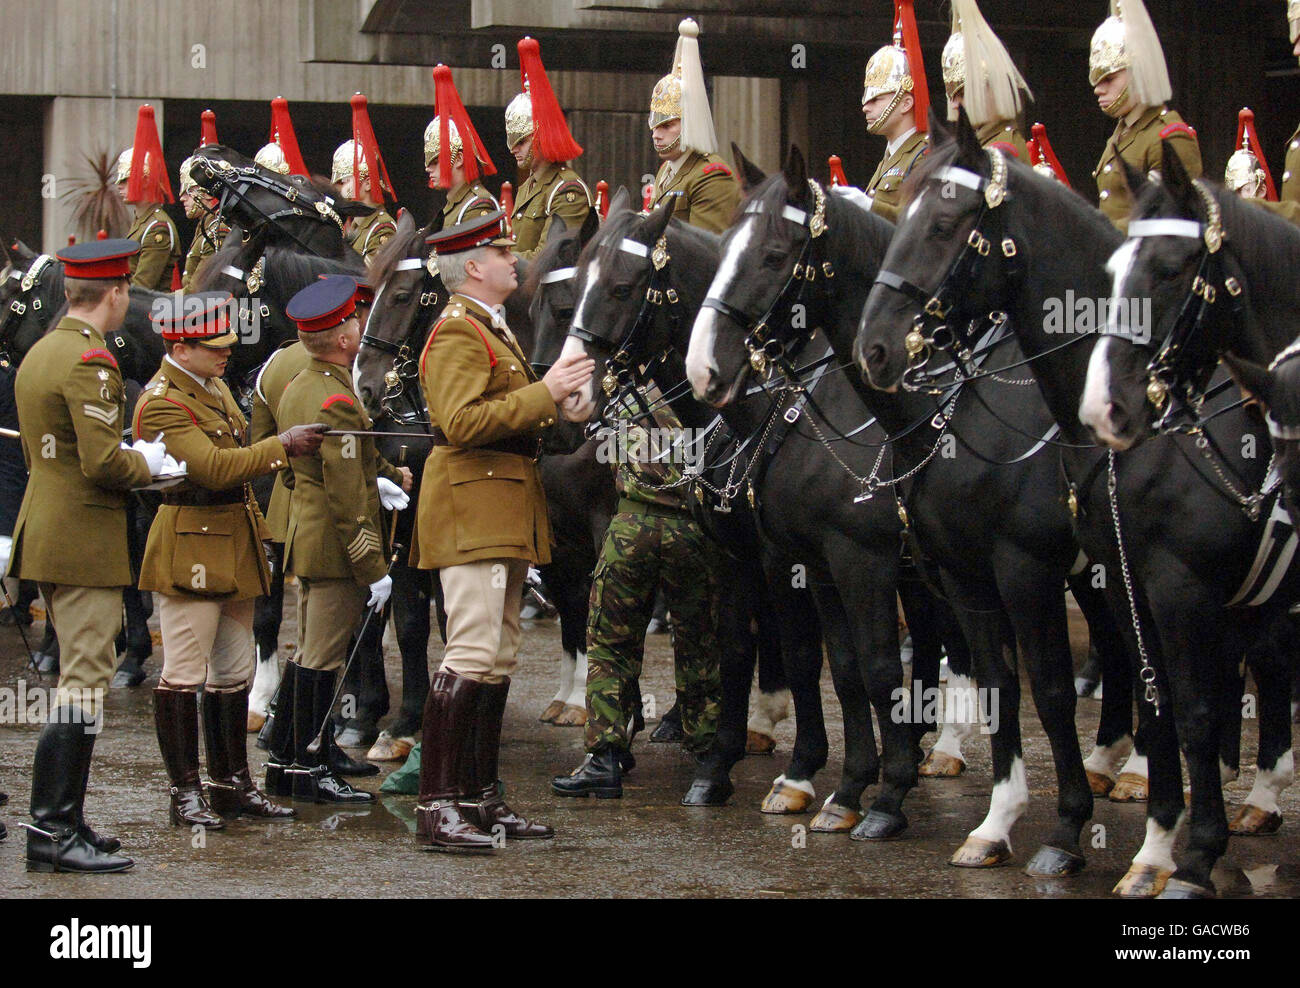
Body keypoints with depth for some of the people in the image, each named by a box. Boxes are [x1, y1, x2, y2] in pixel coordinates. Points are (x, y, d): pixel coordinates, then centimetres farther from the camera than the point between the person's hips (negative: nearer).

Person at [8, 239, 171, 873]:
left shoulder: (39, 352, 14)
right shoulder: (91, 362, -17)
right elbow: (103, 463, -23)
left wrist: (132, 460, 15)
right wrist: (146, 464, -4)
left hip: (46, 530, 10)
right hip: (85, 541, -10)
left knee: (76, 677, 15)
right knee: (85, 682, -8)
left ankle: (64, 822, 19)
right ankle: (51, 830, -10)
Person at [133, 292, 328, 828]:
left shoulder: (213, 386, 14)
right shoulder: (161, 403, -16)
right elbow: (214, 467, -25)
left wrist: (252, 532, 26)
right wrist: (283, 446, -21)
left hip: (233, 550, 9)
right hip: (190, 552, -9)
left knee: (234, 673, 12)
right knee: (184, 673, -4)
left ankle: (231, 782, 19)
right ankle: (186, 791, 1)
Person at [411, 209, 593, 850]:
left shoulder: (492, 328, 22)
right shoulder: (458, 332, -12)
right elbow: (462, 422, -24)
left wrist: (556, 394, 18)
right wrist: (544, 393, -22)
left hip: (503, 518, 11)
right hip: (471, 511, -11)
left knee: (499, 659, 11)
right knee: (472, 653, -14)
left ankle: (481, 798, 15)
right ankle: (435, 807, -14)